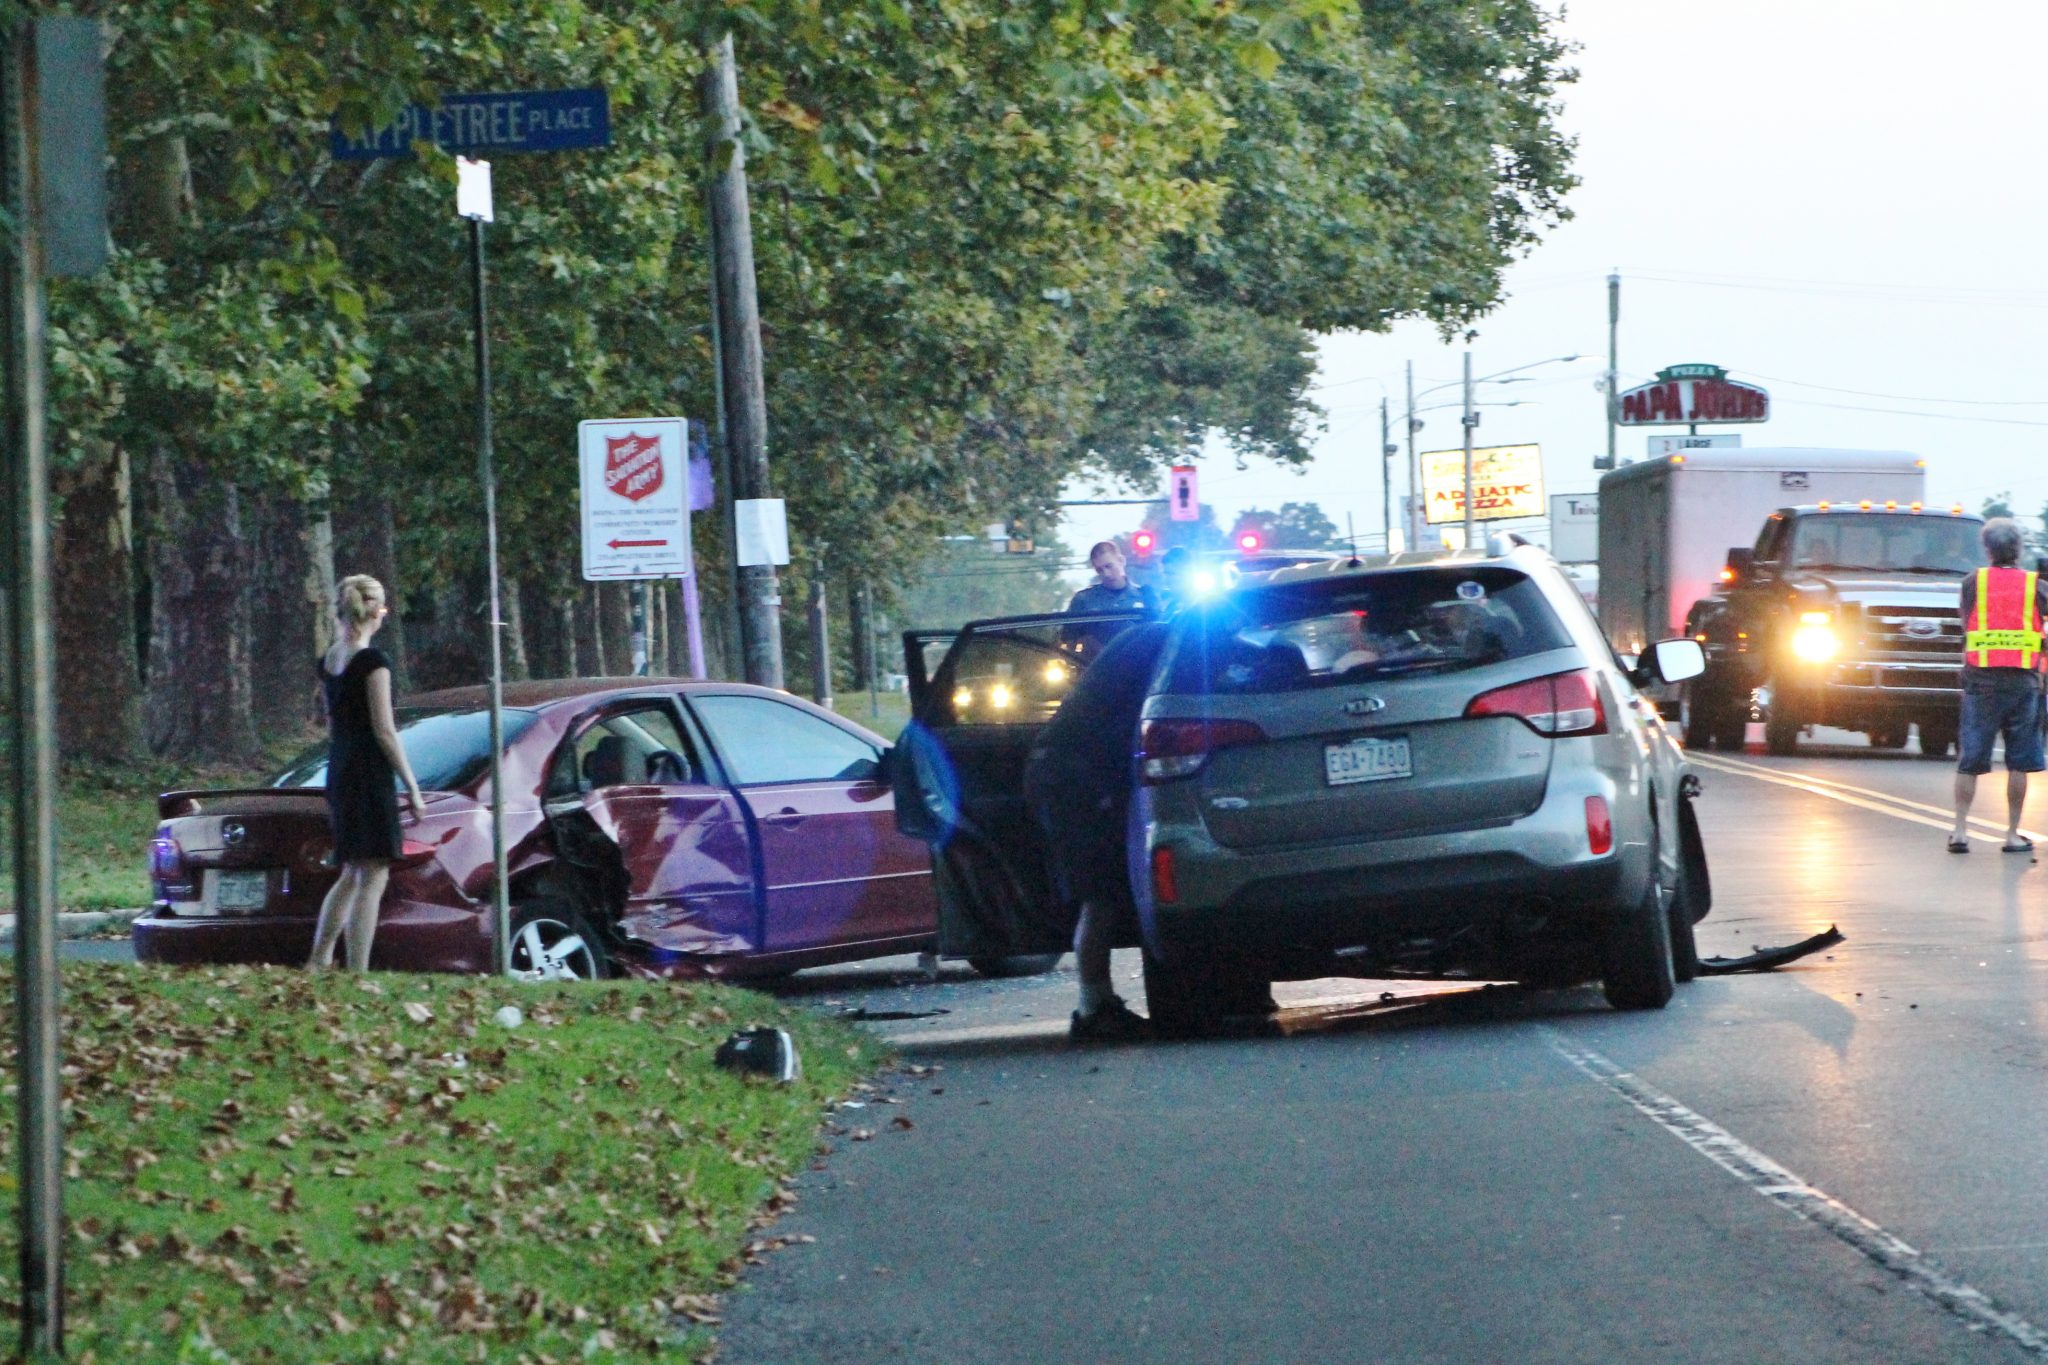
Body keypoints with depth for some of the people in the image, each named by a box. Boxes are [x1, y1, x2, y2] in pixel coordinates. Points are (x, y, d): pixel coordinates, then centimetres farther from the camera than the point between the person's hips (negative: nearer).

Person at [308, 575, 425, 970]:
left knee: (352, 873, 17)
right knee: (373, 875, -5)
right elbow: (384, 730, -15)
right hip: (372, 775, -8)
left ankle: (317, 961, 12)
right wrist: (412, 787, -10)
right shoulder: (372, 661, -13)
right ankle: (358, 972, -8)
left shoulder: (327, 663, 10)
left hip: (338, 772, 8)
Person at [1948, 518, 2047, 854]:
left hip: (1980, 679, 0)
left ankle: (1960, 830, 0)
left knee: (1970, 761, 5)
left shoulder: (1973, 583, 2)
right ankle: (2013, 834, 7)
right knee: (2018, 763, 6)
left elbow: (1966, 627, 9)